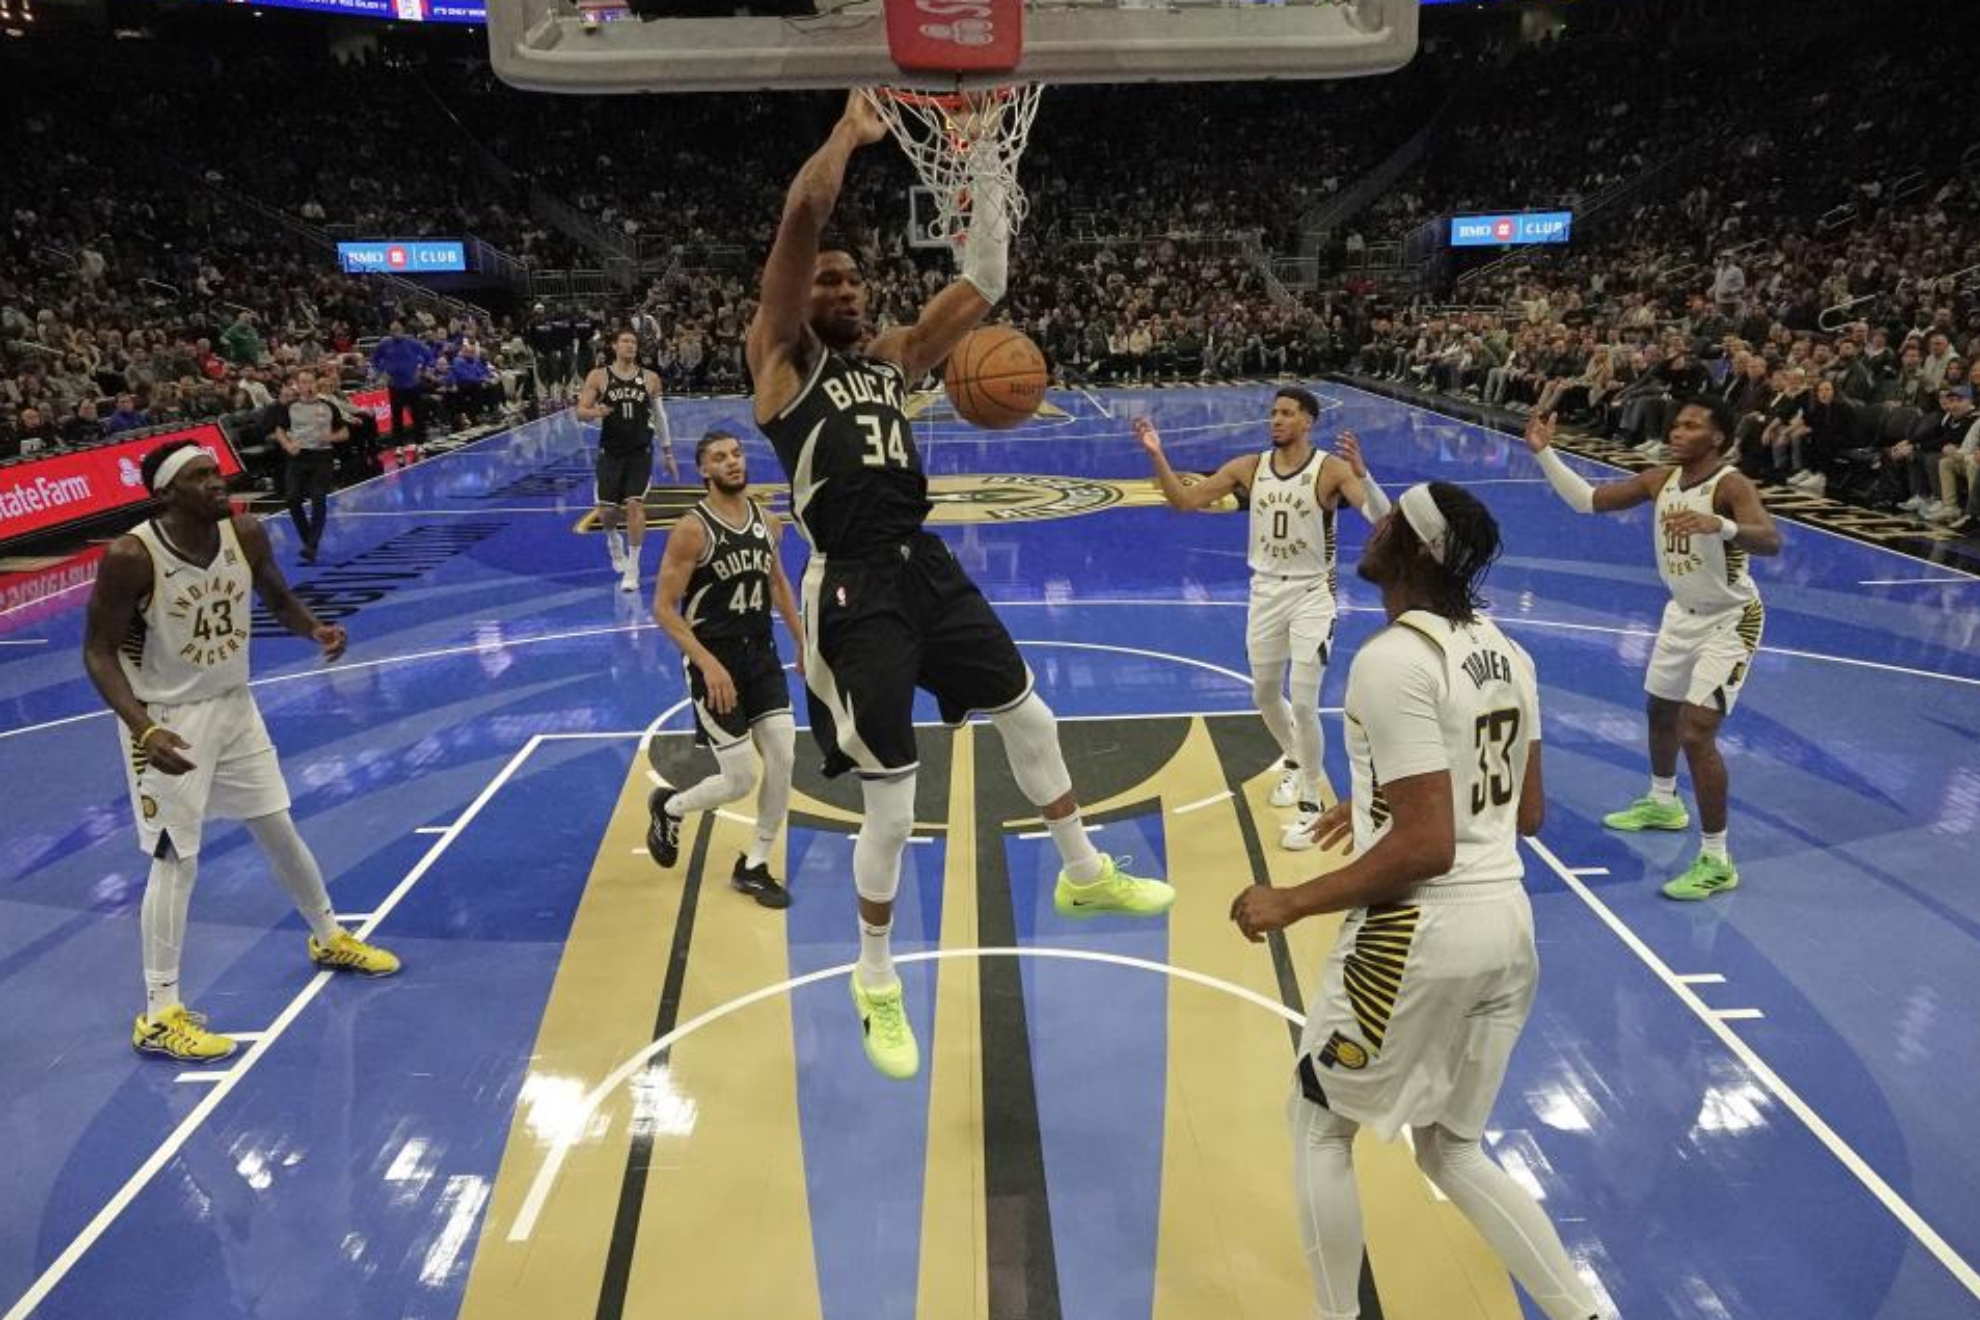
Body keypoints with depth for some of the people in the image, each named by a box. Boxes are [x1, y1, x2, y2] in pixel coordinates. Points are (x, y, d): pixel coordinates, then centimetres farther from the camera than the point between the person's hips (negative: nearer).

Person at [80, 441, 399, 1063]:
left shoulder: (246, 534, -9)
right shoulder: (130, 557, -24)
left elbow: (278, 599, 9)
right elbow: (98, 651, -17)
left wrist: (317, 629, -13)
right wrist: (145, 729, -29)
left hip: (234, 706, 6)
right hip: (167, 720, -5)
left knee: (280, 831, 17)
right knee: (176, 861, -3)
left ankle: (329, 939, 37)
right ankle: (160, 1015, 9)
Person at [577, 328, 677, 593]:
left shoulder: (650, 378, 2)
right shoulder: (598, 376, -2)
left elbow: (659, 416, 11)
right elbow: (580, 413, -4)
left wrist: (668, 453, 12)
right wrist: (596, 412, -28)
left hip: (640, 452, 0)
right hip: (610, 453, 0)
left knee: (635, 505, -11)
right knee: (606, 510, 1)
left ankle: (632, 569, -3)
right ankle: (614, 540, 38)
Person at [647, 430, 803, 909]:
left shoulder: (766, 520, 4)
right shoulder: (692, 530, -15)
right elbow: (663, 608, -15)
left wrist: (804, 643, 15)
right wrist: (708, 664, -23)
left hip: (761, 655, 6)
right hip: (714, 662, -6)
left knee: (784, 757, -3)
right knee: (740, 780, -4)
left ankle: (753, 866, 16)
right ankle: (669, 807, 29)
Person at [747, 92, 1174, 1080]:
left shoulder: (892, 357, 16)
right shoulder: (781, 356, -2)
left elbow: (982, 288, 12)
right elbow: (803, 216, -14)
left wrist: (986, 188, 4)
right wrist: (853, 130, -4)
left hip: (927, 568, 7)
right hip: (854, 591, -7)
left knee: (1029, 716, 17)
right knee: (890, 802, -2)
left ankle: (1085, 877, 40)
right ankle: (875, 983, 21)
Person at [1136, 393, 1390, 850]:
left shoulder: (1331, 470, -15)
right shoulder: (1248, 467, -3)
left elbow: (1382, 518, -26)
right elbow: (1183, 501, -1)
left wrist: (1362, 472, -42)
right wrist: (1157, 456, -14)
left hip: (1313, 593, -5)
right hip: (1266, 591, 5)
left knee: (1304, 703, -8)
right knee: (1265, 696, 16)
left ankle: (1311, 805, 9)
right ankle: (1294, 762, 46)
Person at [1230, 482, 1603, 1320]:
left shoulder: (1393, 660, -20)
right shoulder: (1505, 654, 7)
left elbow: (1426, 849, -24)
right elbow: (1525, 814, 15)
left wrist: (1291, 904, -14)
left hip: (1424, 936, -8)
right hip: (1508, 925, 8)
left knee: (1318, 1125, 16)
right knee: (1450, 1148, 24)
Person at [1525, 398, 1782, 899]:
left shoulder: (1731, 485, -25)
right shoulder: (1661, 479, -4)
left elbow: (1771, 541, -41)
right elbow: (1588, 500, 0)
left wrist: (1718, 526, -60)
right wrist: (1545, 454, -8)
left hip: (1729, 622, -8)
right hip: (1682, 613, 8)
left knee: (1697, 734, -16)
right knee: (1661, 711, 24)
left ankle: (1717, 861, -4)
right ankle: (1663, 803, 51)